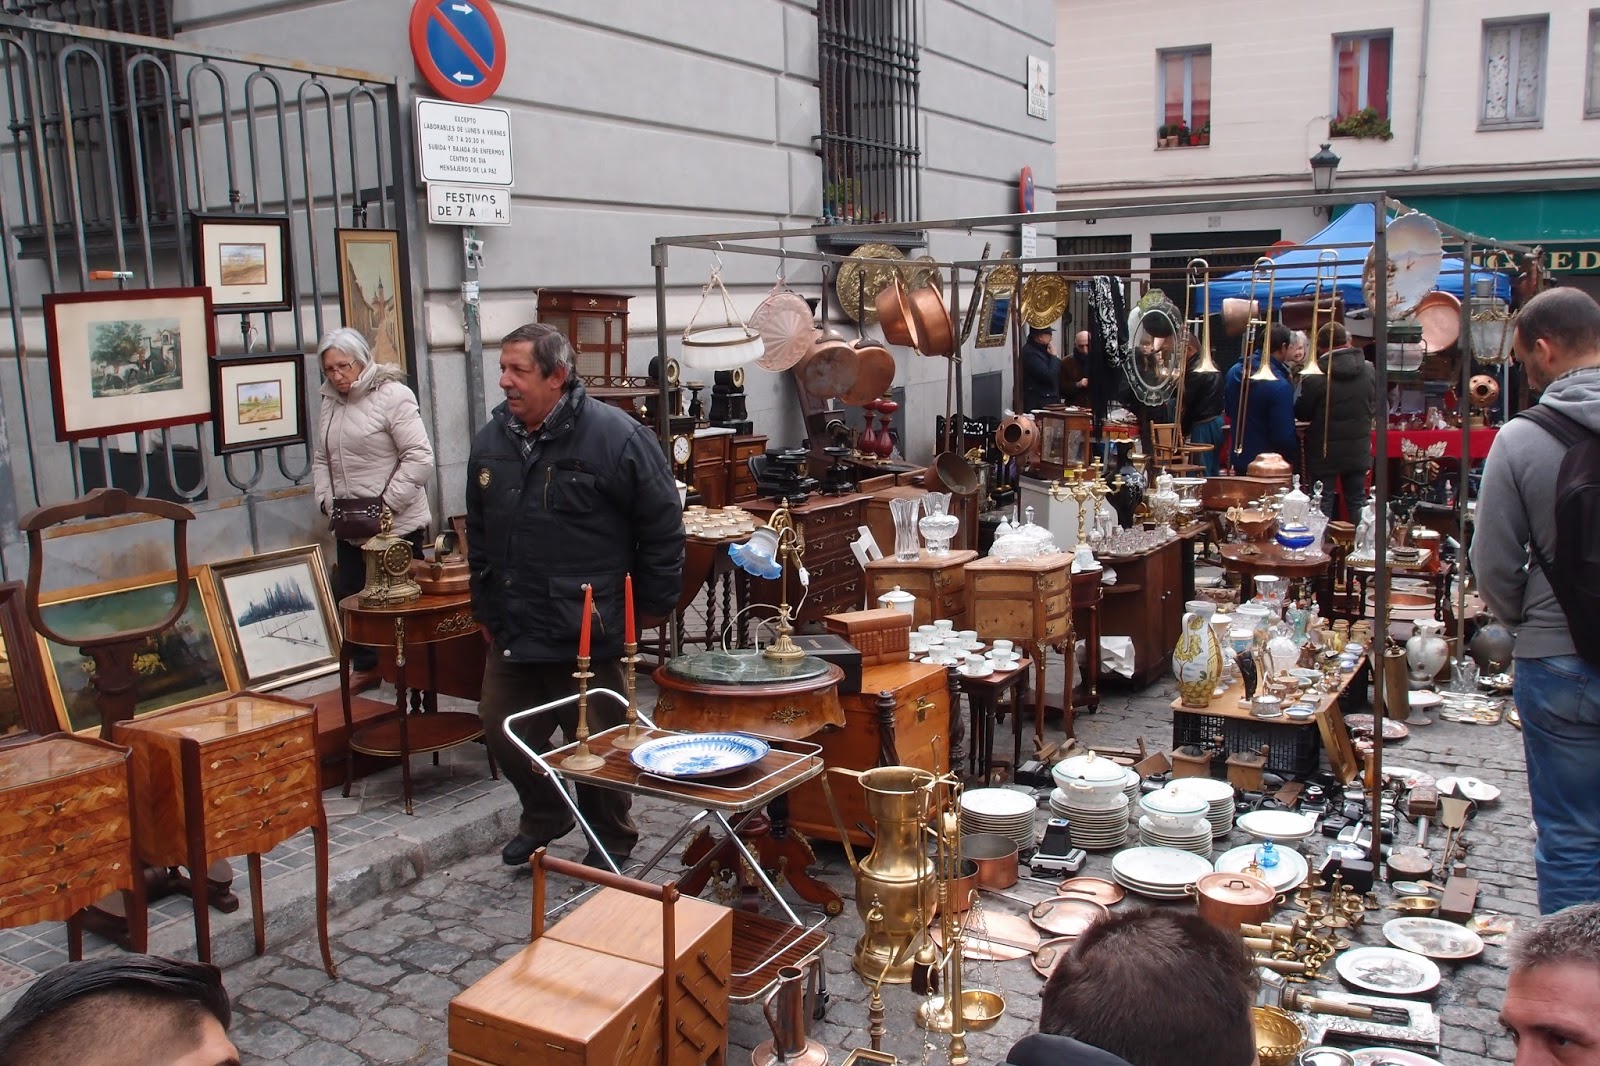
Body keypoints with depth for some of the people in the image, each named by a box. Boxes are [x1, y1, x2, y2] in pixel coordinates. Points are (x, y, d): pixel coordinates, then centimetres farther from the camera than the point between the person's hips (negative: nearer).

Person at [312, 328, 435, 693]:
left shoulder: (392, 395, -14)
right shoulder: (330, 403, 10)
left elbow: (420, 458, -19)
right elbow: (321, 460, 18)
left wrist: (386, 504, -20)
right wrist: (326, 500, 1)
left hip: (397, 525, -8)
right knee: (348, 595, 16)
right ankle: (366, 666, 33)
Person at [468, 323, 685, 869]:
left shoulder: (614, 435, -14)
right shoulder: (492, 441, 6)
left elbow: (663, 525, -9)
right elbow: (479, 535, 18)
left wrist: (652, 603, -4)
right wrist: (485, 609, 19)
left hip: (587, 634, -6)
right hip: (513, 633, 6)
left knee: (596, 743, 5)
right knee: (500, 728, 15)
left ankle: (612, 838, 30)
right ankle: (544, 816, 41)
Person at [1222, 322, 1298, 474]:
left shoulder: (1234, 372, -1)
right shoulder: (1280, 386, -23)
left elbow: (1228, 410, 15)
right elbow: (1284, 436, -22)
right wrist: (1295, 457, -6)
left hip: (1238, 459, 7)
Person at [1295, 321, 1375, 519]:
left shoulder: (1315, 378, -19)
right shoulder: (1369, 371, -4)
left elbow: (1301, 414, -8)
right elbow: (1374, 407, 8)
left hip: (1324, 453, -4)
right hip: (1358, 451, 4)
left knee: (1323, 505, 5)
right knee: (1357, 503, 16)